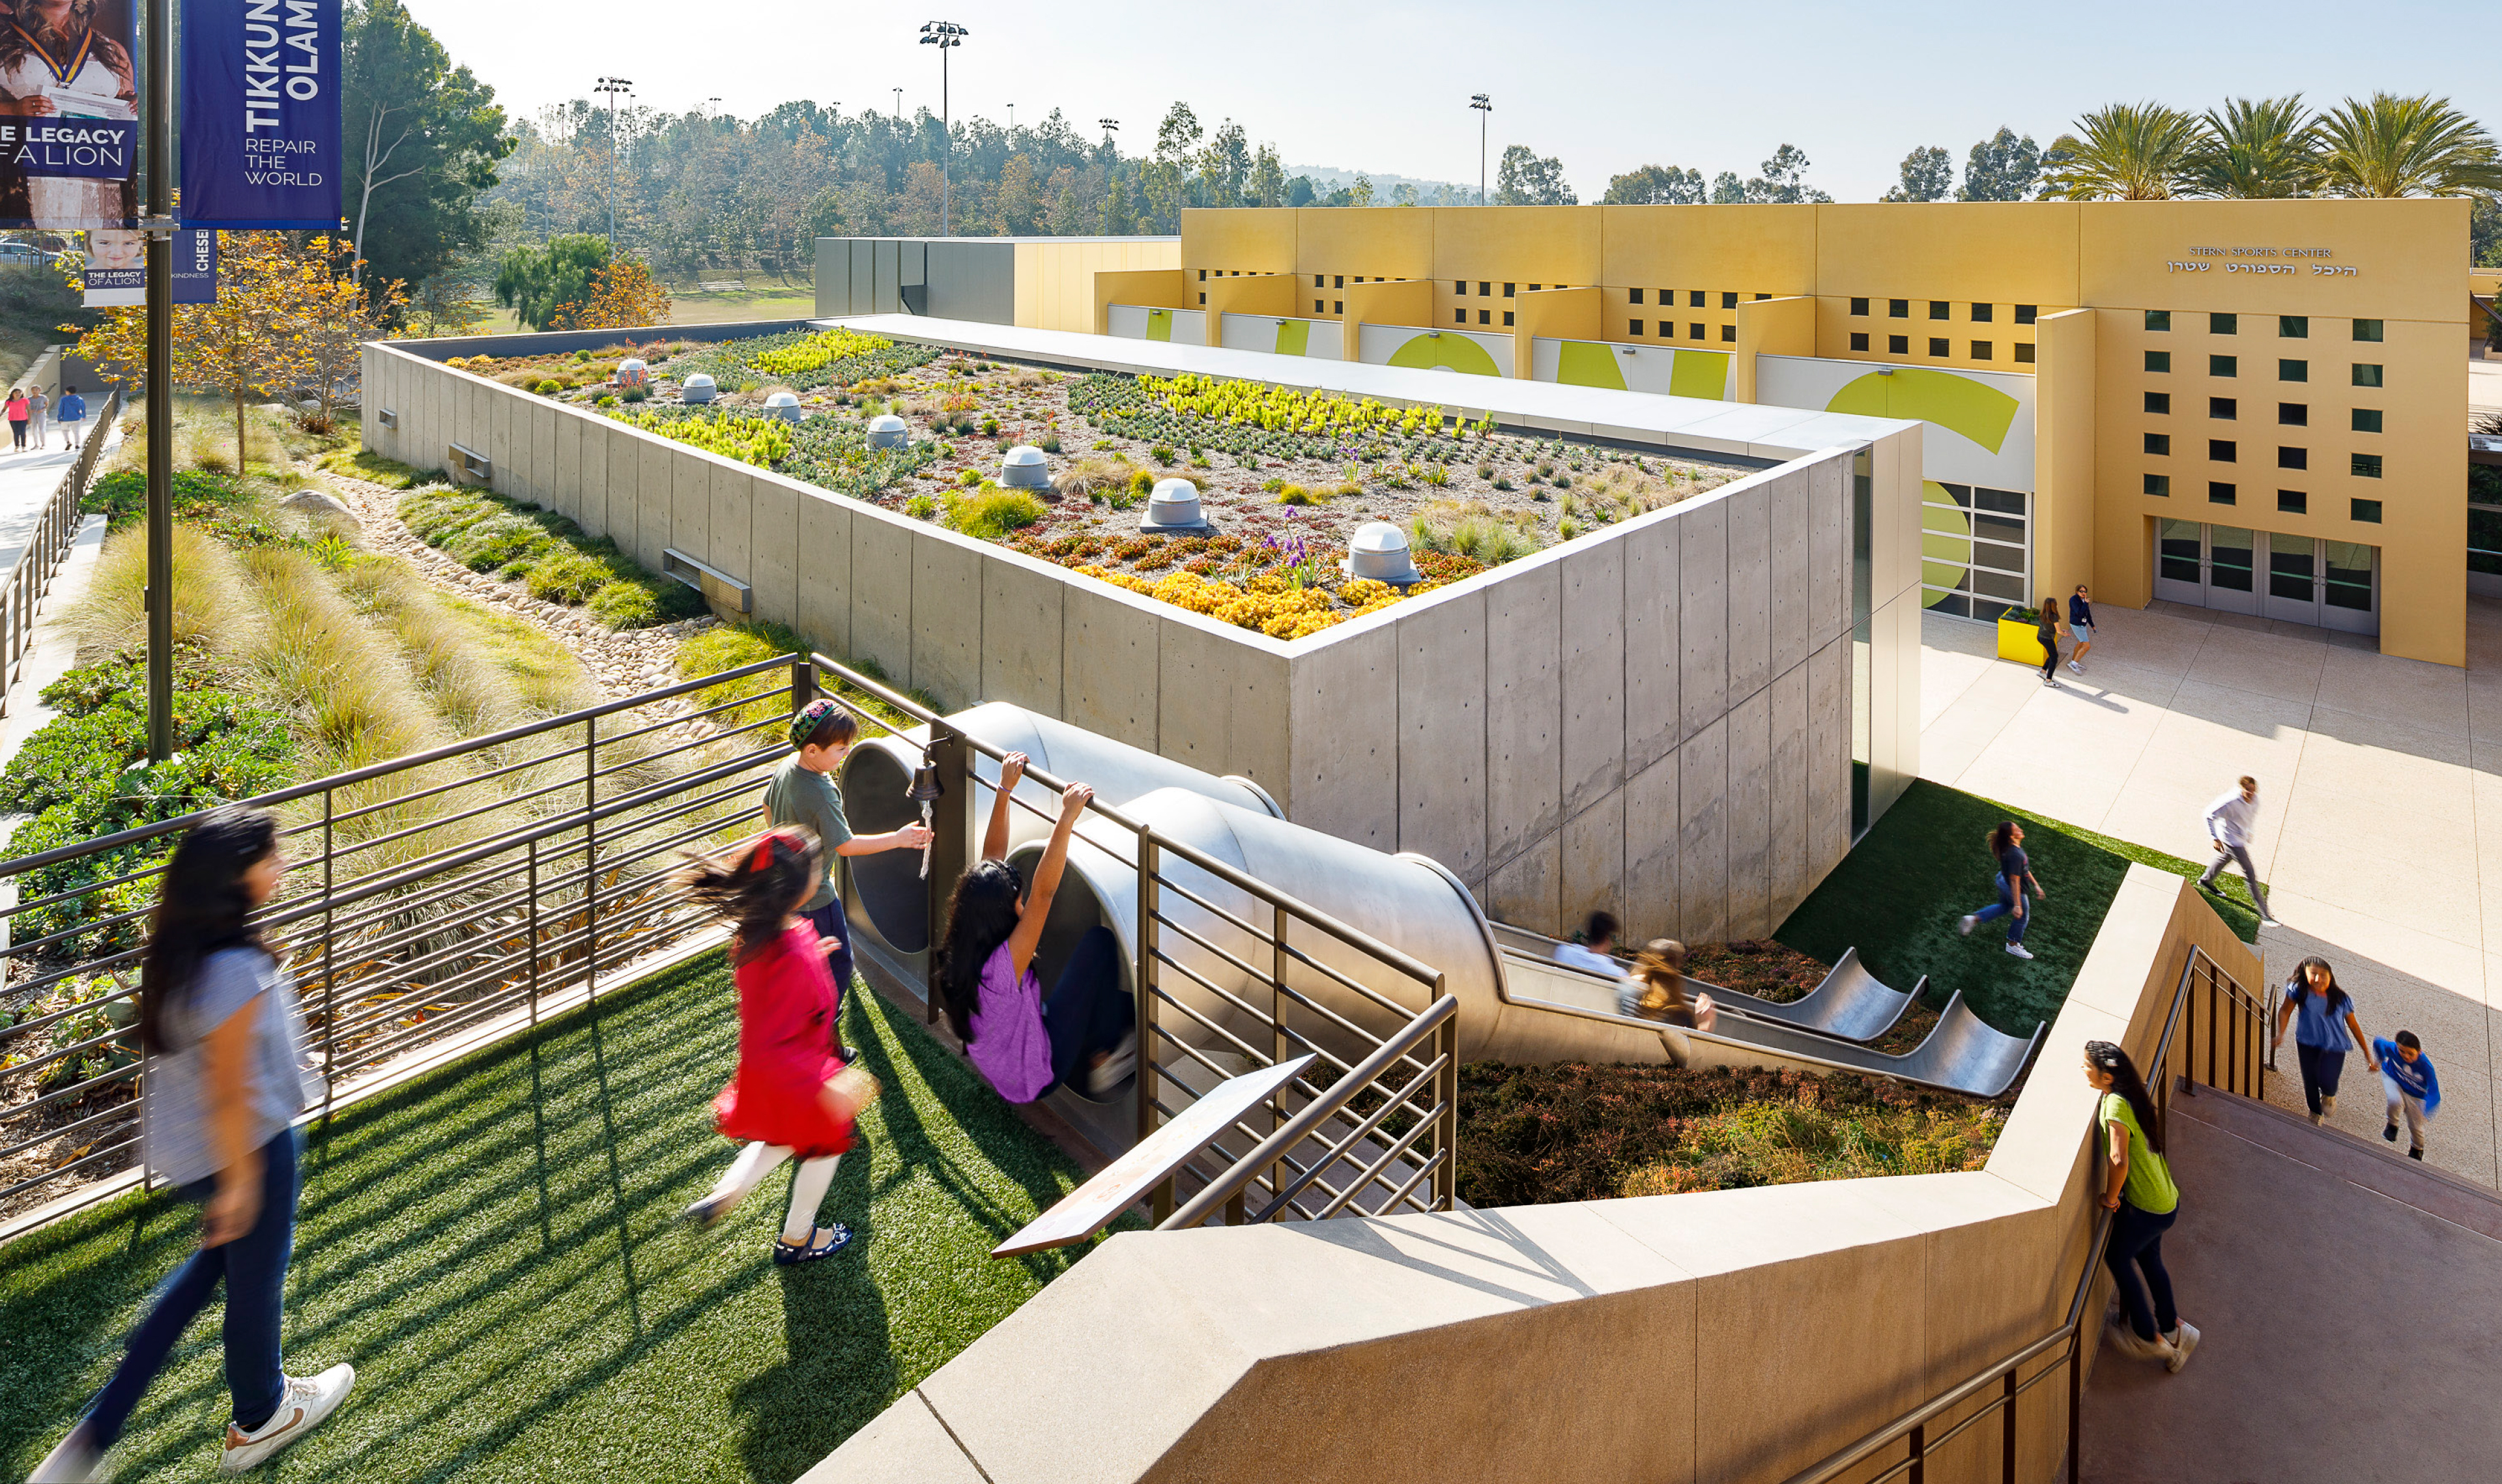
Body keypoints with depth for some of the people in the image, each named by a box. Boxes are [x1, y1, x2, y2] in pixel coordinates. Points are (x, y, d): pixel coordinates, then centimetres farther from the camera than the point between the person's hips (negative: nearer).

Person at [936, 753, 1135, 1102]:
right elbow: (1043, 893, -40)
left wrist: (1004, 790, -2)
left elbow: (990, 861, -4)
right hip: (1038, 1075, -8)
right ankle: (1102, 1057, 4)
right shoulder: (1001, 966, -34)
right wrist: (1066, 819, -41)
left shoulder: (962, 949, -11)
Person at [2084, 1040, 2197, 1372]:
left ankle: (2148, 1336, 21)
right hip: (2166, 1201, 8)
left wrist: (2110, 1197, -18)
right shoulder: (2132, 1097, 2)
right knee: (2149, 1260, 24)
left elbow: (2119, 1161, -34)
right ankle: (2171, 1328, 38)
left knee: (2117, 1256, 11)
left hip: (2146, 1208, -8)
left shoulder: (2115, 1104, -26)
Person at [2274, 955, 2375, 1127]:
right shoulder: (2299, 990, -17)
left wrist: (2368, 1056, 2)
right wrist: (2280, 1035, -20)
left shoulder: (2340, 998, -16)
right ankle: (2315, 1114, 42)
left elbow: (2353, 1025, -4)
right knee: (2310, 1082, 9)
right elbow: (2285, 1011, -4)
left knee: (2327, 1082, -19)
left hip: (2335, 1046, -1)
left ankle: (2329, 1096, 22)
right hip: (2307, 1043, 1)